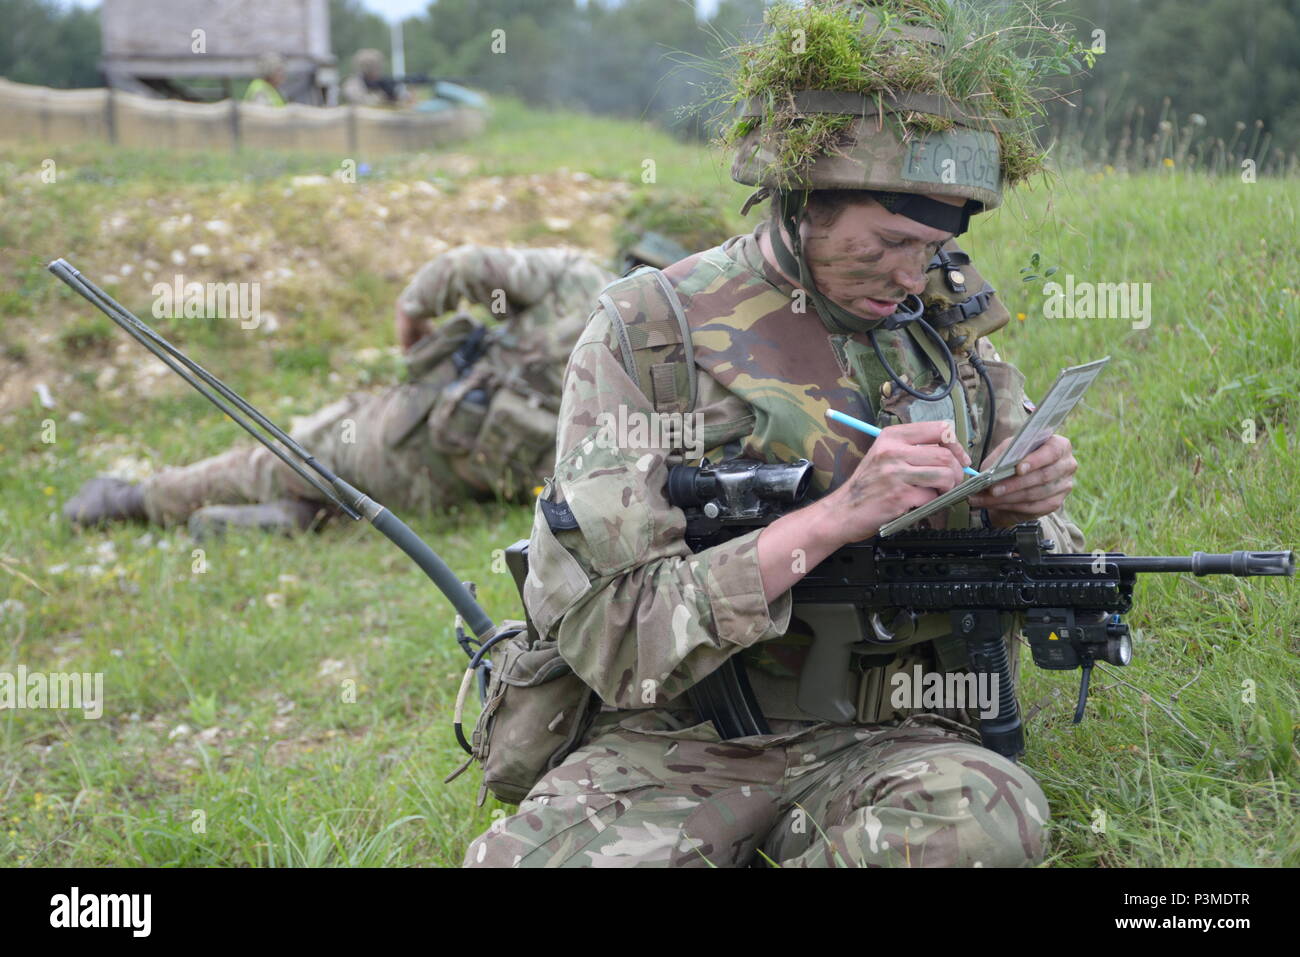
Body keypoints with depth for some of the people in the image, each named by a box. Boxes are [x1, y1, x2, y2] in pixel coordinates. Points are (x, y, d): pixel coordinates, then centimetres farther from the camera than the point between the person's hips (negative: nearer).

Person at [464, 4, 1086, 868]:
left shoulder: (945, 321, 9)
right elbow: (600, 631, -16)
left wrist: (1023, 503, -6)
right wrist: (830, 521, -24)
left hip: (878, 741, 4)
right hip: (674, 747, -3)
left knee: (983, 819, -34)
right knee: (535, 856, -36)